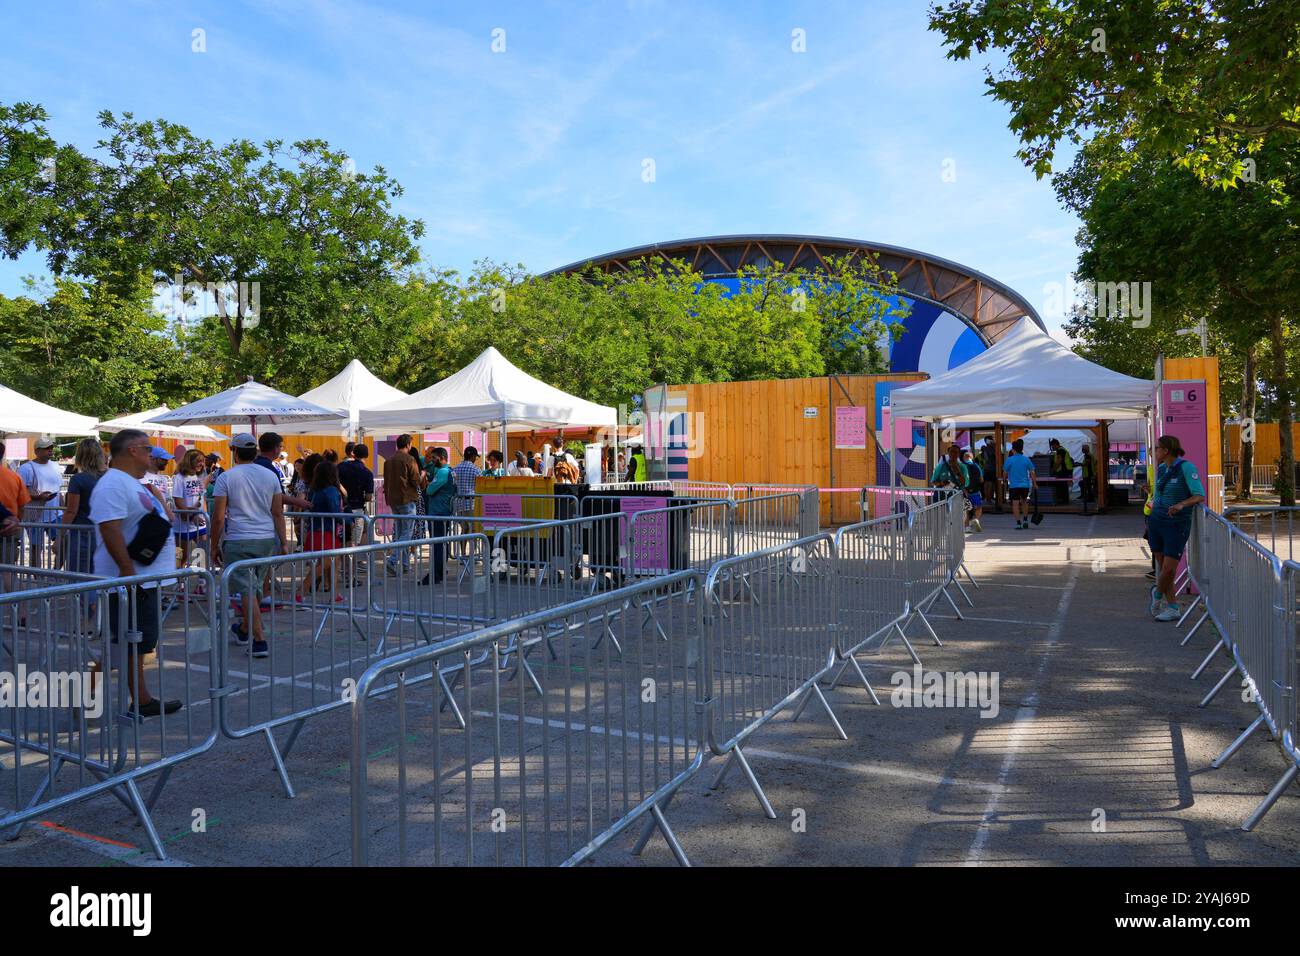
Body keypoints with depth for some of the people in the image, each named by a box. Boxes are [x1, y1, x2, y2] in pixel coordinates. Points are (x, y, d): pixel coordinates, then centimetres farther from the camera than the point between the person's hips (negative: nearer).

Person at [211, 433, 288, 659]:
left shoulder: (226, 477, -5)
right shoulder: (270, 475, 5)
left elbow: (218, 517, -6)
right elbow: (278, 513, 5)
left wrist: (214, 546, 4)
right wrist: (284, 542, 8)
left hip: (238, 540, -4)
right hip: (267, 540, 4)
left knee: (247, 589, -2)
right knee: (256, 587, 17)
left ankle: (259, 640, -8)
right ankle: (244, 630, 35)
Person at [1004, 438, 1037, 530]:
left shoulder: (1009, 460, -7)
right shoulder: (1026, 459, 0)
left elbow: (1005, 473, 1)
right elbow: (1032, 472, 1)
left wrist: (1006, 479, 22)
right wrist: (1035, 484, 9)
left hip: (1013, 485, -3)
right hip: (1025, 485, 3)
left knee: (1015, 504, 0)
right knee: (1024, 502, 22)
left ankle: (1018, 523, -2)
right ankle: (1025, 520, 18)